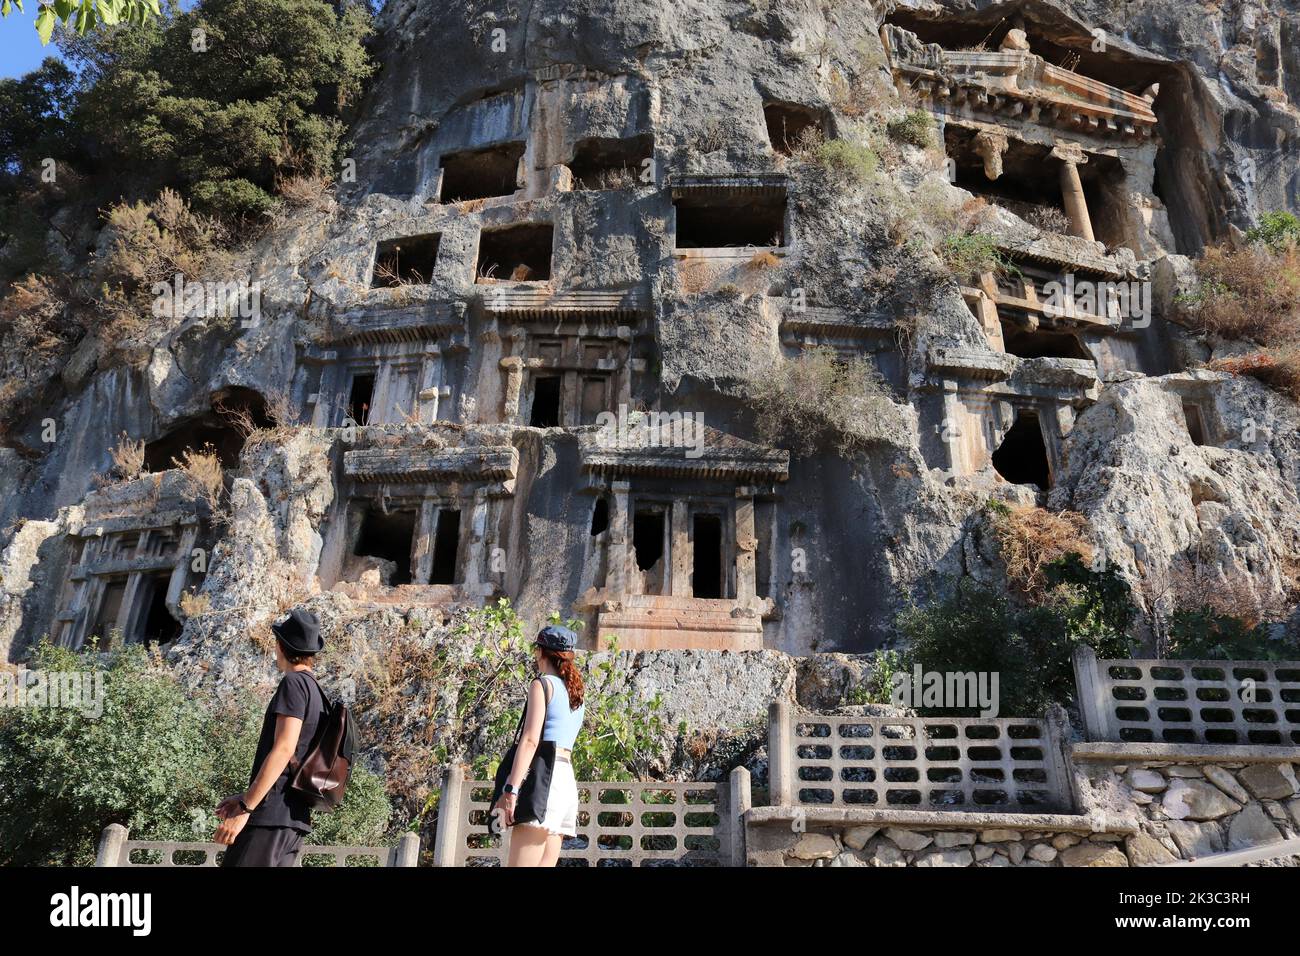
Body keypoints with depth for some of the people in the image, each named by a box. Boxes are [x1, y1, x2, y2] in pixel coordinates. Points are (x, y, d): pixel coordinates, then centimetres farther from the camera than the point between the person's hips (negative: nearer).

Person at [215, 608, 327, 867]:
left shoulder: (294, 683, -6)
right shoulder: (316, 692, 19)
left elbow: (283, 750, -16)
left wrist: (244, 809, -16)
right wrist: (246, 798, 21)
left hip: (271, 816, -9)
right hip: (294, 818, 9)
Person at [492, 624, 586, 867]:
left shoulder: (543, 684, -1)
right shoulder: (575, 693, 23)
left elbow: (530, 740, -13)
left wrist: (511, 789, -17)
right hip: (567, 780, 8)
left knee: (521, 864, -13)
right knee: (545, 865, 5)